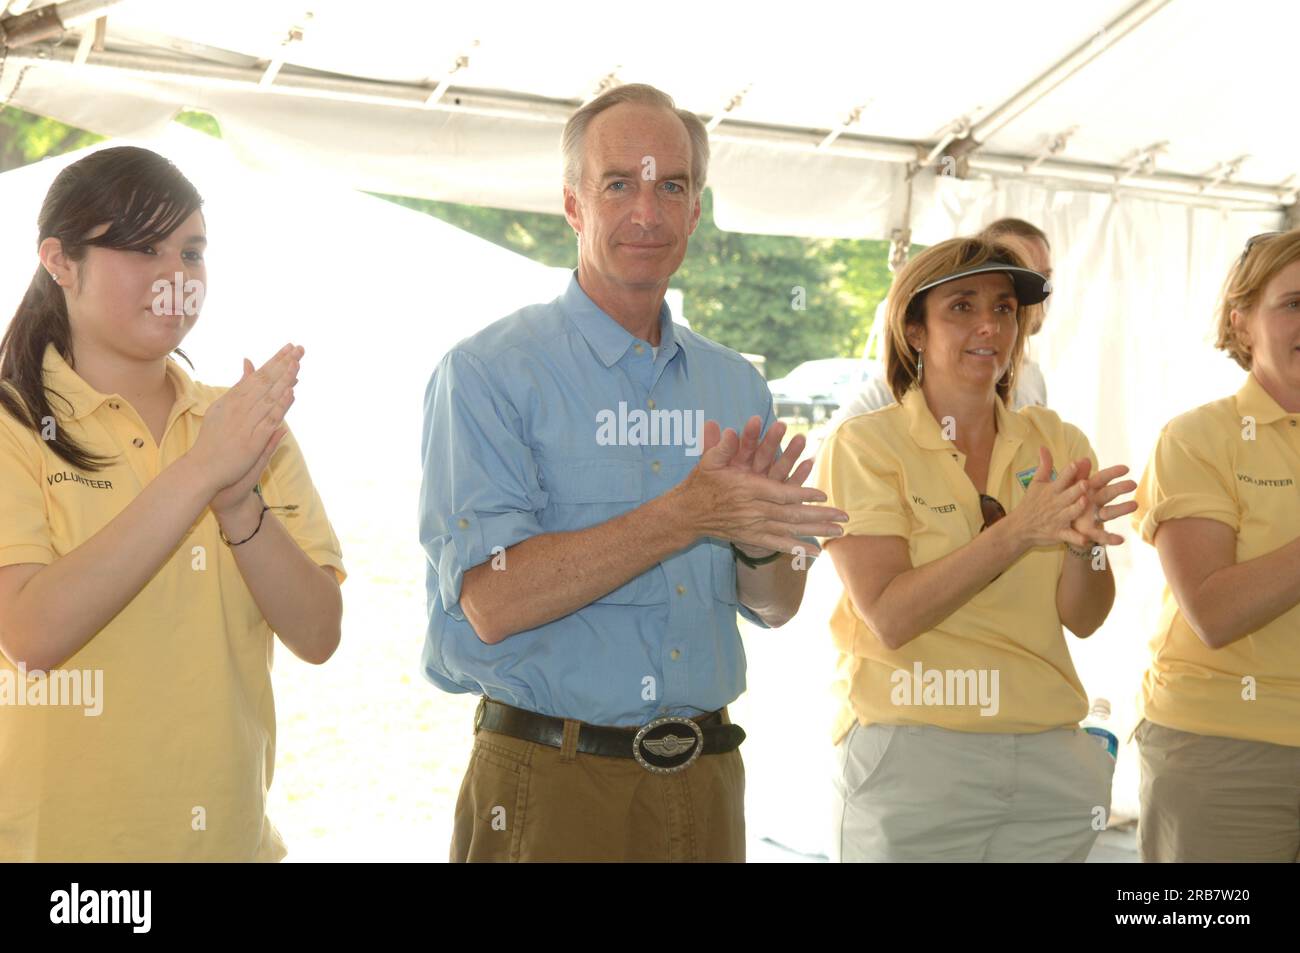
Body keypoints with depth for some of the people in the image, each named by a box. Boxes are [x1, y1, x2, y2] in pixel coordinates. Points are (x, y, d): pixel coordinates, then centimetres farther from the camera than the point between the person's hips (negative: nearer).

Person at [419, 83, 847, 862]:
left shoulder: (737, 386, 8)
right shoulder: (487, 373, -8)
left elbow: (774, 606, 9)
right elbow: (491, 602, -19)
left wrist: (756, 534, -13)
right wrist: (686, 516, -24)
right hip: (553, 790, -4)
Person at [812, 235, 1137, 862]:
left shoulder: (1058, 443, 5)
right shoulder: (864, 444, -7)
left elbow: (1083, 619, 0)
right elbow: (889, 617, -17)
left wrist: (1082, 543, -20)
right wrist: (1017, 532, -25)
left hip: (1048, 758, 4)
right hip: (910, 759, -4)